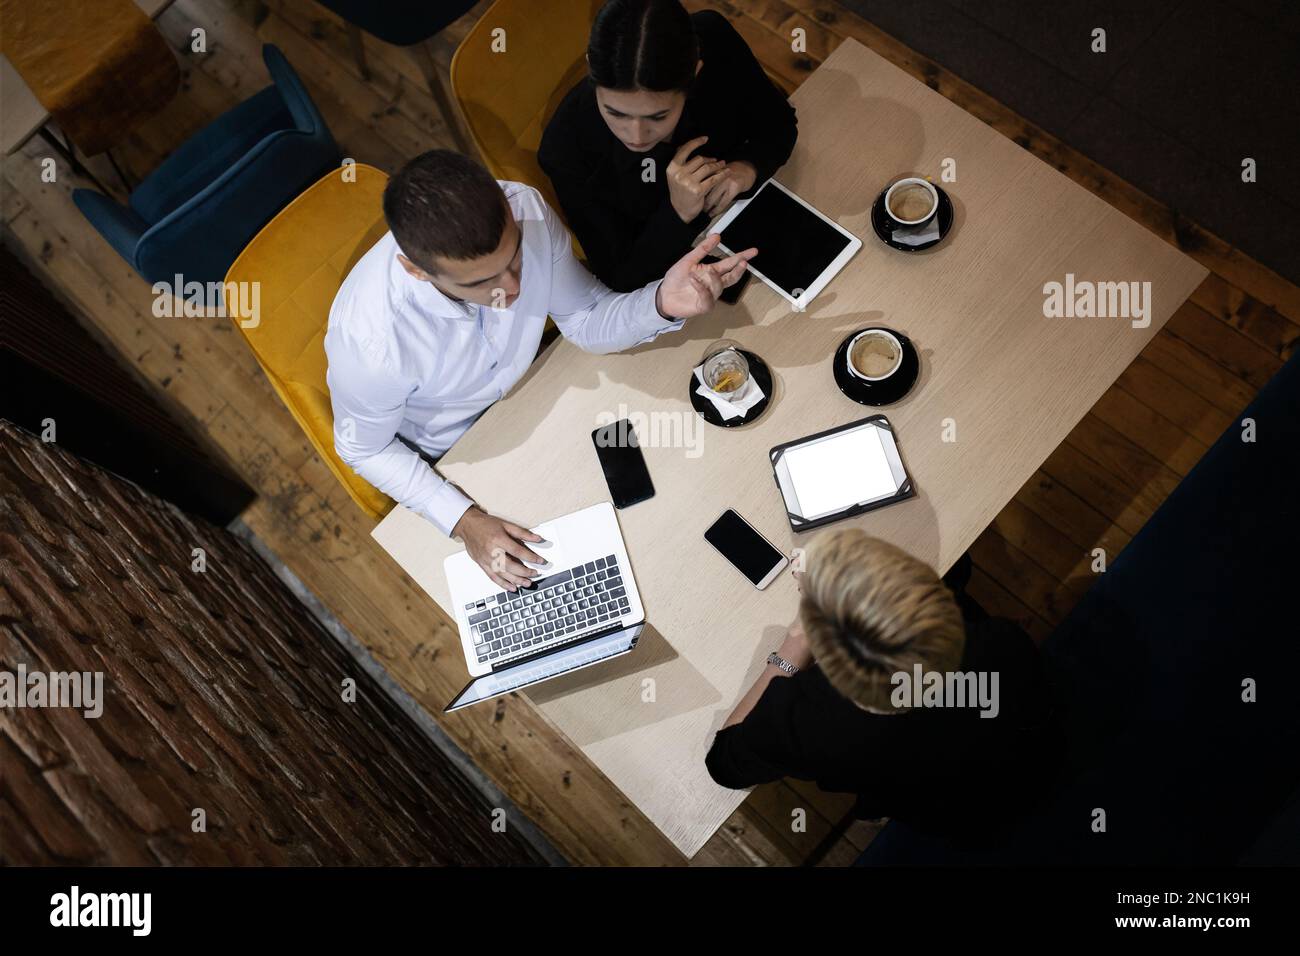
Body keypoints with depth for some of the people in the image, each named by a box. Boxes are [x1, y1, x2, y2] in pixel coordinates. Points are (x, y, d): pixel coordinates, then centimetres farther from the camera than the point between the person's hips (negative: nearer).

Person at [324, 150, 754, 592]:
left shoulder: (526, 211, -32)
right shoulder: (367, 339, -41)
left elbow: (587, 322, -16)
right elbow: (365, 449, -19)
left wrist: (663, 303, -36)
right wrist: (464, 522, -27)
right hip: (443, 457, -3)